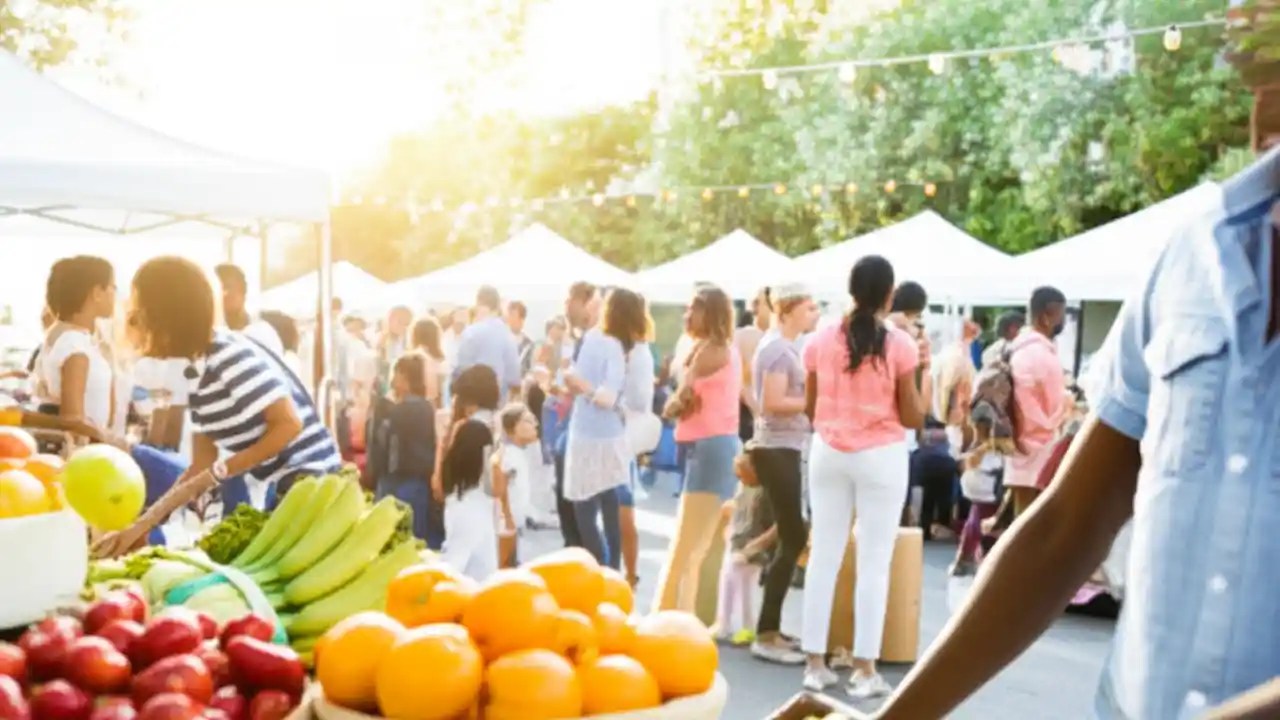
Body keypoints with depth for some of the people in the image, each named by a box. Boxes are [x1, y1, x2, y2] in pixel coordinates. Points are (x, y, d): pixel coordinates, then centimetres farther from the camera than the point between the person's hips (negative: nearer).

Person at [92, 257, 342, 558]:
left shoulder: (232, 356, -18)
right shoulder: (197, 372, 10)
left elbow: (290, 424, -22)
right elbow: (201, 466, 10)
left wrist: (219, 472, -18)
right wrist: (144, 523, 5)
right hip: (283, 490, 9)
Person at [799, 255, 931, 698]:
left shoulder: (820, 341, 0)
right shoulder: (900, 344, -8)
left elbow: (811, 408, 8)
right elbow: (913, 418, -5)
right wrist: (926, 369, 6)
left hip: (828, 453, 3)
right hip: (880, 457, -3)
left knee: (823, 557, 7)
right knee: (874, 563, 2)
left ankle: (815, 663, 12)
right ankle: (865, 670, 5)